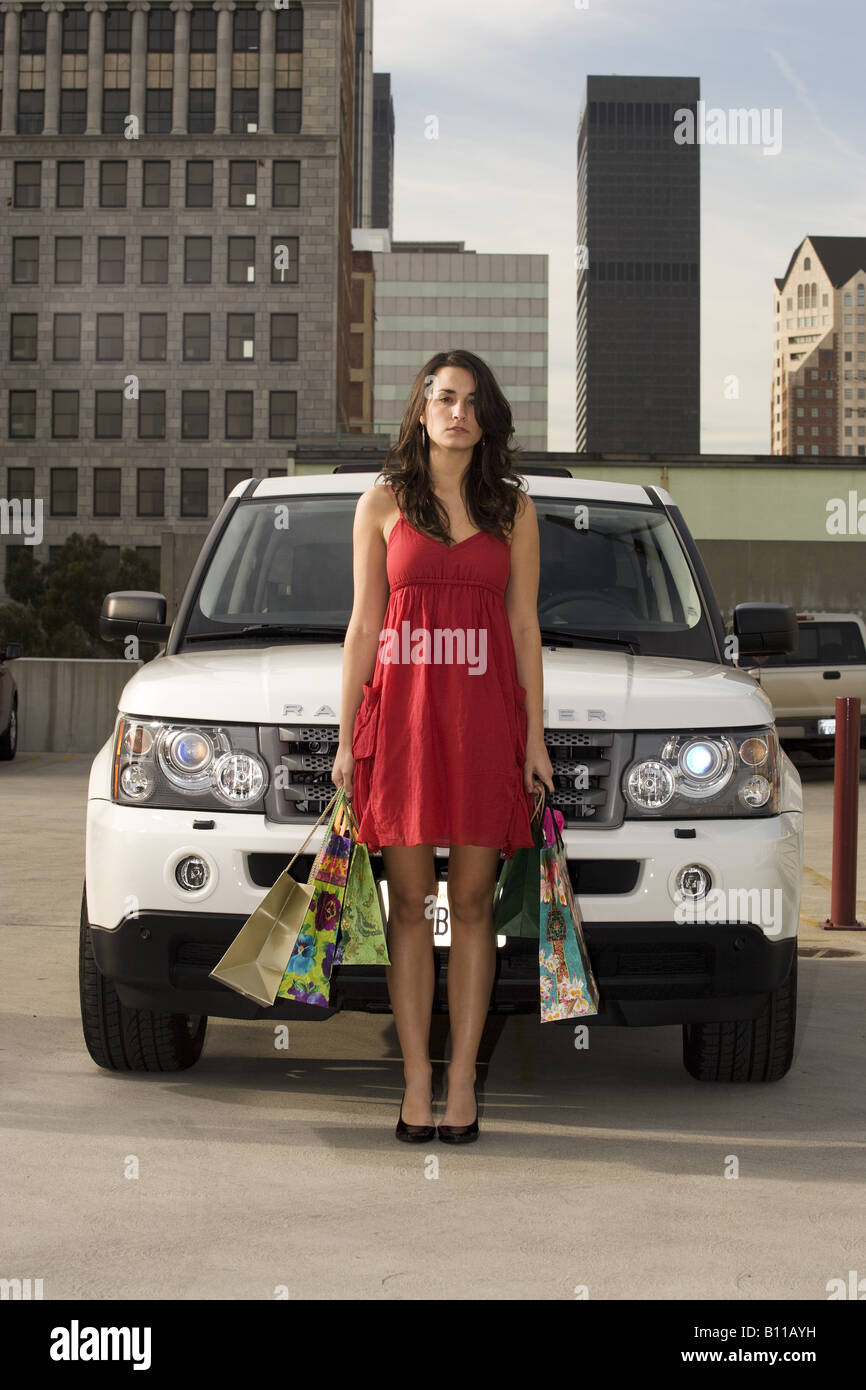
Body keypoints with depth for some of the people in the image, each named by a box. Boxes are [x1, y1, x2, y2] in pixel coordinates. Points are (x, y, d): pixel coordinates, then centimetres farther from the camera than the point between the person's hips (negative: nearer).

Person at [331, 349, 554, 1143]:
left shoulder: (513, 509, 10)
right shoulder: (383, 504, 9)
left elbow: (525, 626, 9)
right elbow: (363, 626, 7)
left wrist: (535, 736, 3)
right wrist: (348, 737, 3)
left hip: (484, 714, 0)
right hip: (401, 711, 0)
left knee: (473, 901, 1)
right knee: (410, 903, 0)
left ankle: (463, 1082, 7)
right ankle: (417, 1084, 6)